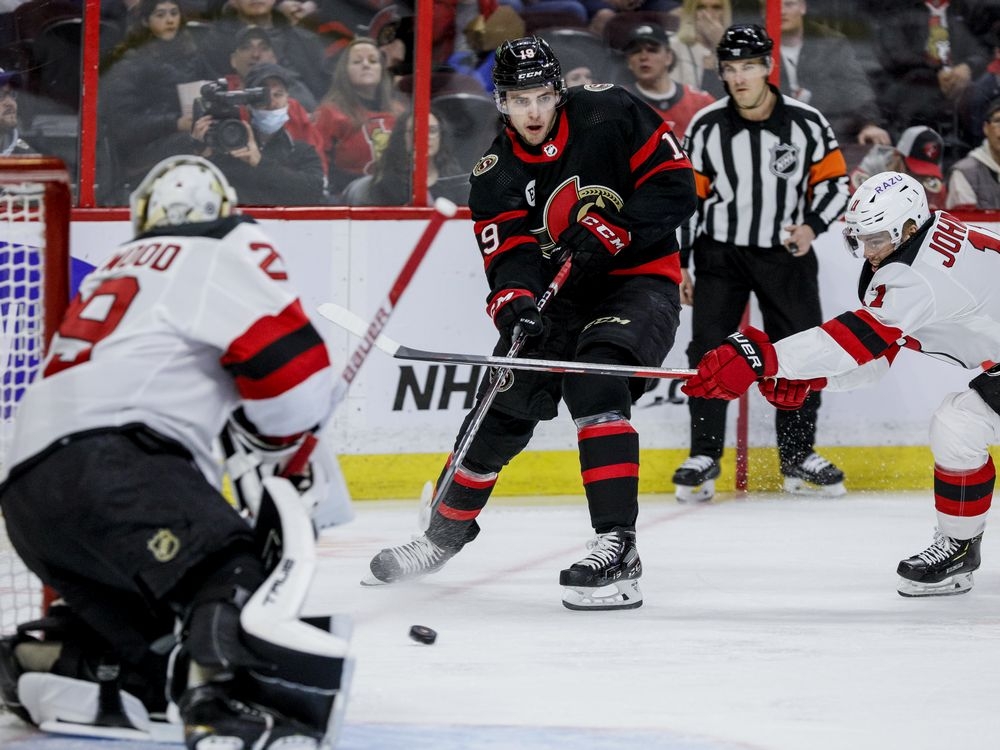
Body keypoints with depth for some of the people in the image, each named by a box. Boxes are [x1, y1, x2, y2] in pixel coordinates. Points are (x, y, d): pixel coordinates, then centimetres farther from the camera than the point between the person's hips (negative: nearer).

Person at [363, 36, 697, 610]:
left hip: (638, 281, -5)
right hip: (559, 297, 5)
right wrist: (515, 305, -34)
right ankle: (446, 531, 29)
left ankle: (617, 548, -33)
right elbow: (508, 256, -12)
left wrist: (613, 229, -25)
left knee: (595, 385, -30)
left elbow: (675, 184, -14)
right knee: (501, 408, 4)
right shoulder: (497, 175, -3)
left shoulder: (610, 116, -12)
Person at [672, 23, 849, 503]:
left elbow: (834, 181, 3)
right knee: (708, 351, -7)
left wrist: (812, 226, -14)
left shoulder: (805, 122, -6)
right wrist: (677, 262, 0)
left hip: (787, 252, 0)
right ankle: (704, 458, 3)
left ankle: (798, 458, 14)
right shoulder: (706, 127, -5)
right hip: (721, 251, 0)